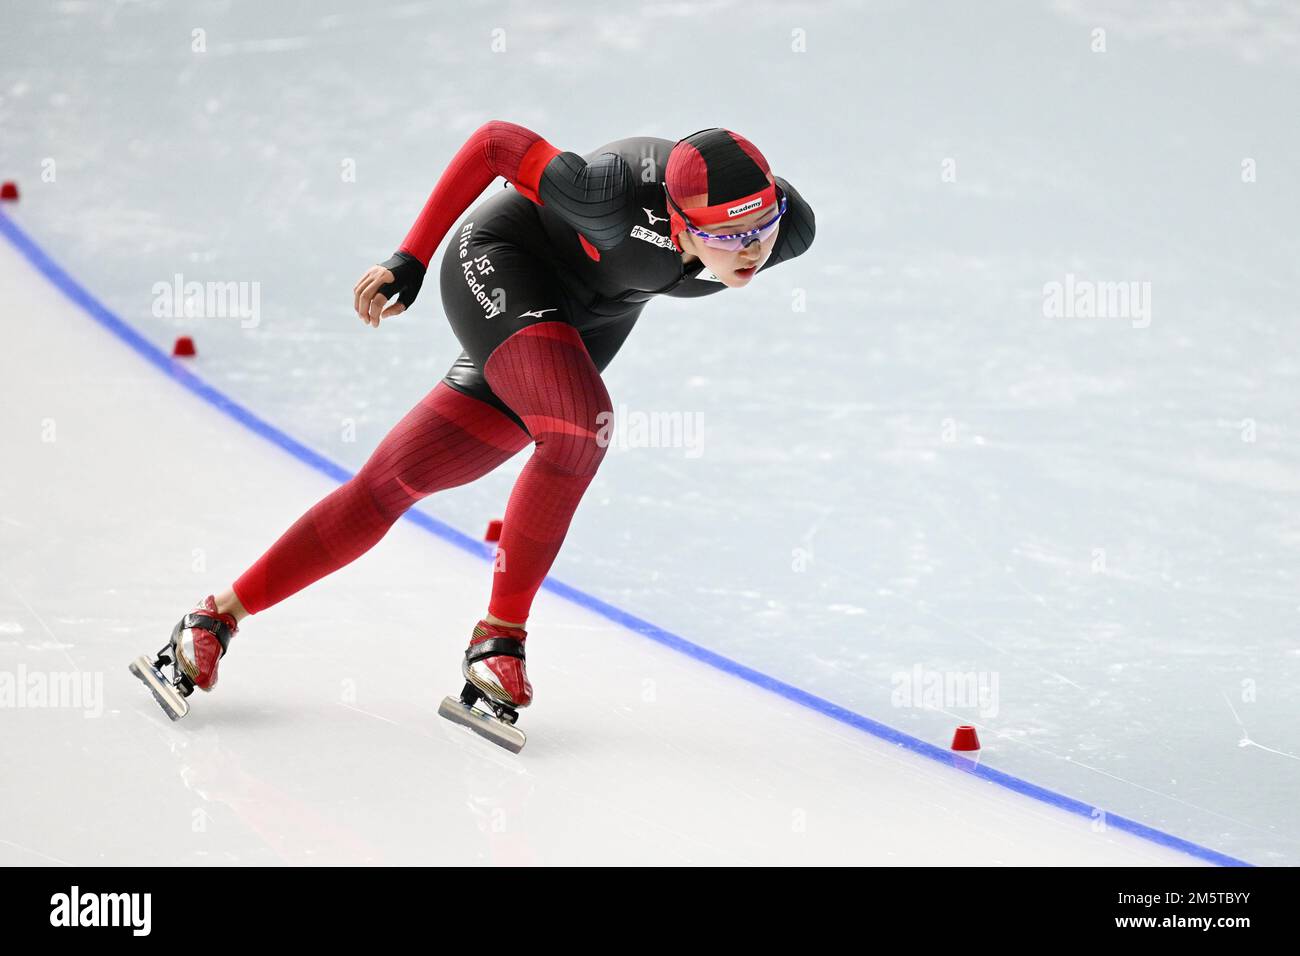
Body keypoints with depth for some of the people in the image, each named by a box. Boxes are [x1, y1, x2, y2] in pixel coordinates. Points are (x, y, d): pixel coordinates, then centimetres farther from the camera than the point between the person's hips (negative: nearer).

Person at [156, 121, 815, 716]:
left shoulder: (791, 228, -25)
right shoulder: (623, 198, -39)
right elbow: (494, 143, -24)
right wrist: (411, 259, -17)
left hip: (584, 321, 5)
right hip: (502, 264, -5)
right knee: (582, 422, -32)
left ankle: (225, 613, 9)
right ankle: (499, 635, -15)